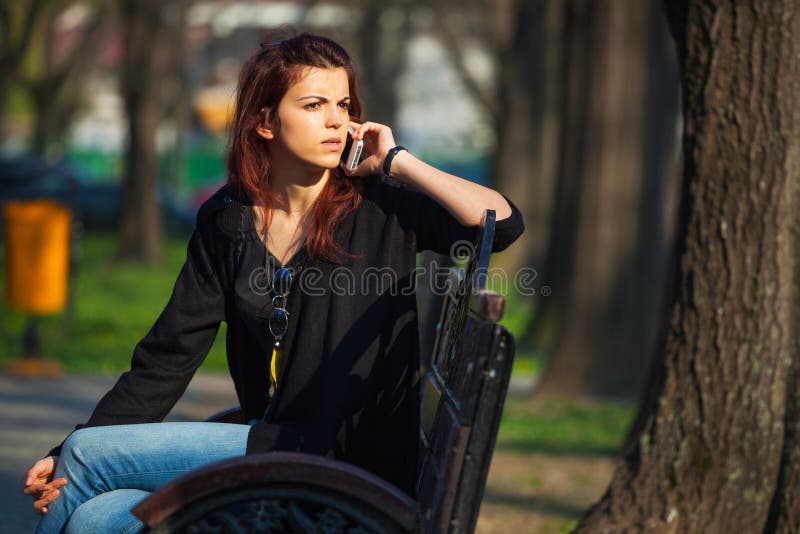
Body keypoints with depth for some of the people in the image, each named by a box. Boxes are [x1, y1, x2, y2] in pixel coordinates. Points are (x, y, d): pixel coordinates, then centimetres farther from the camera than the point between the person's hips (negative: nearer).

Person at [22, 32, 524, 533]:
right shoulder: (227, 220, 9)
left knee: (88, 453, -12)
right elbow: (168, 356, 7)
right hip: (271, 445, 4)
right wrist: (70, 456, -2)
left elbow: (504, 223, -16)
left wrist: (397, 162, -10)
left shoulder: (382, 208, -2)